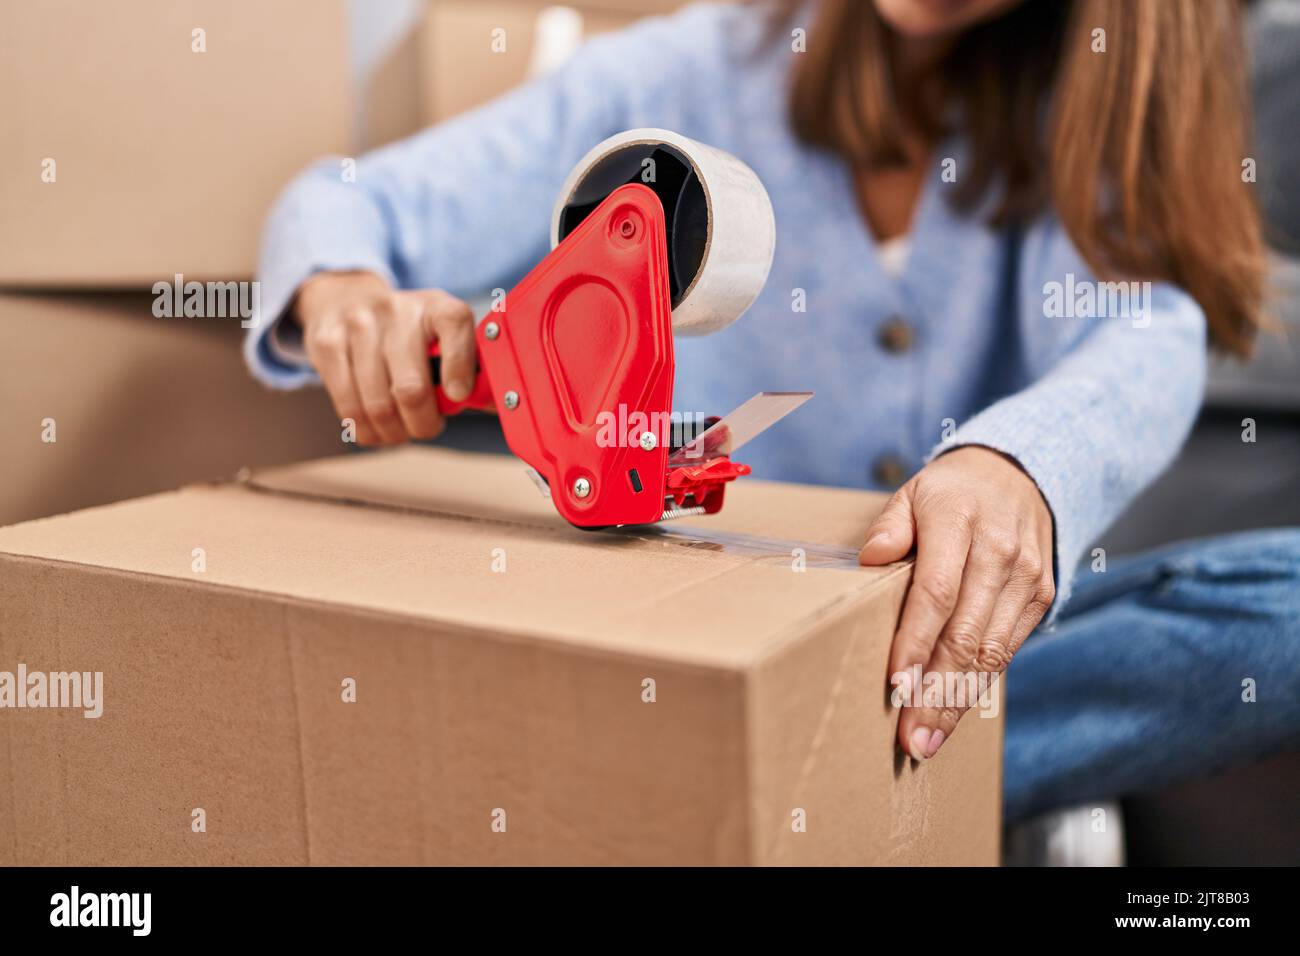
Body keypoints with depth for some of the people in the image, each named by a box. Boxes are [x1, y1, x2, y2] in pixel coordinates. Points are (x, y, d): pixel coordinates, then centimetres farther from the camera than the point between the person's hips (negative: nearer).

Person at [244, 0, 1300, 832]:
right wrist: (343, 289, -28)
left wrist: (1021, 462, -40)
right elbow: (344, 204, -2)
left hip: (936, 623, 2)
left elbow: (1147, 336, -17)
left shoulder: (1069, 122, 4)